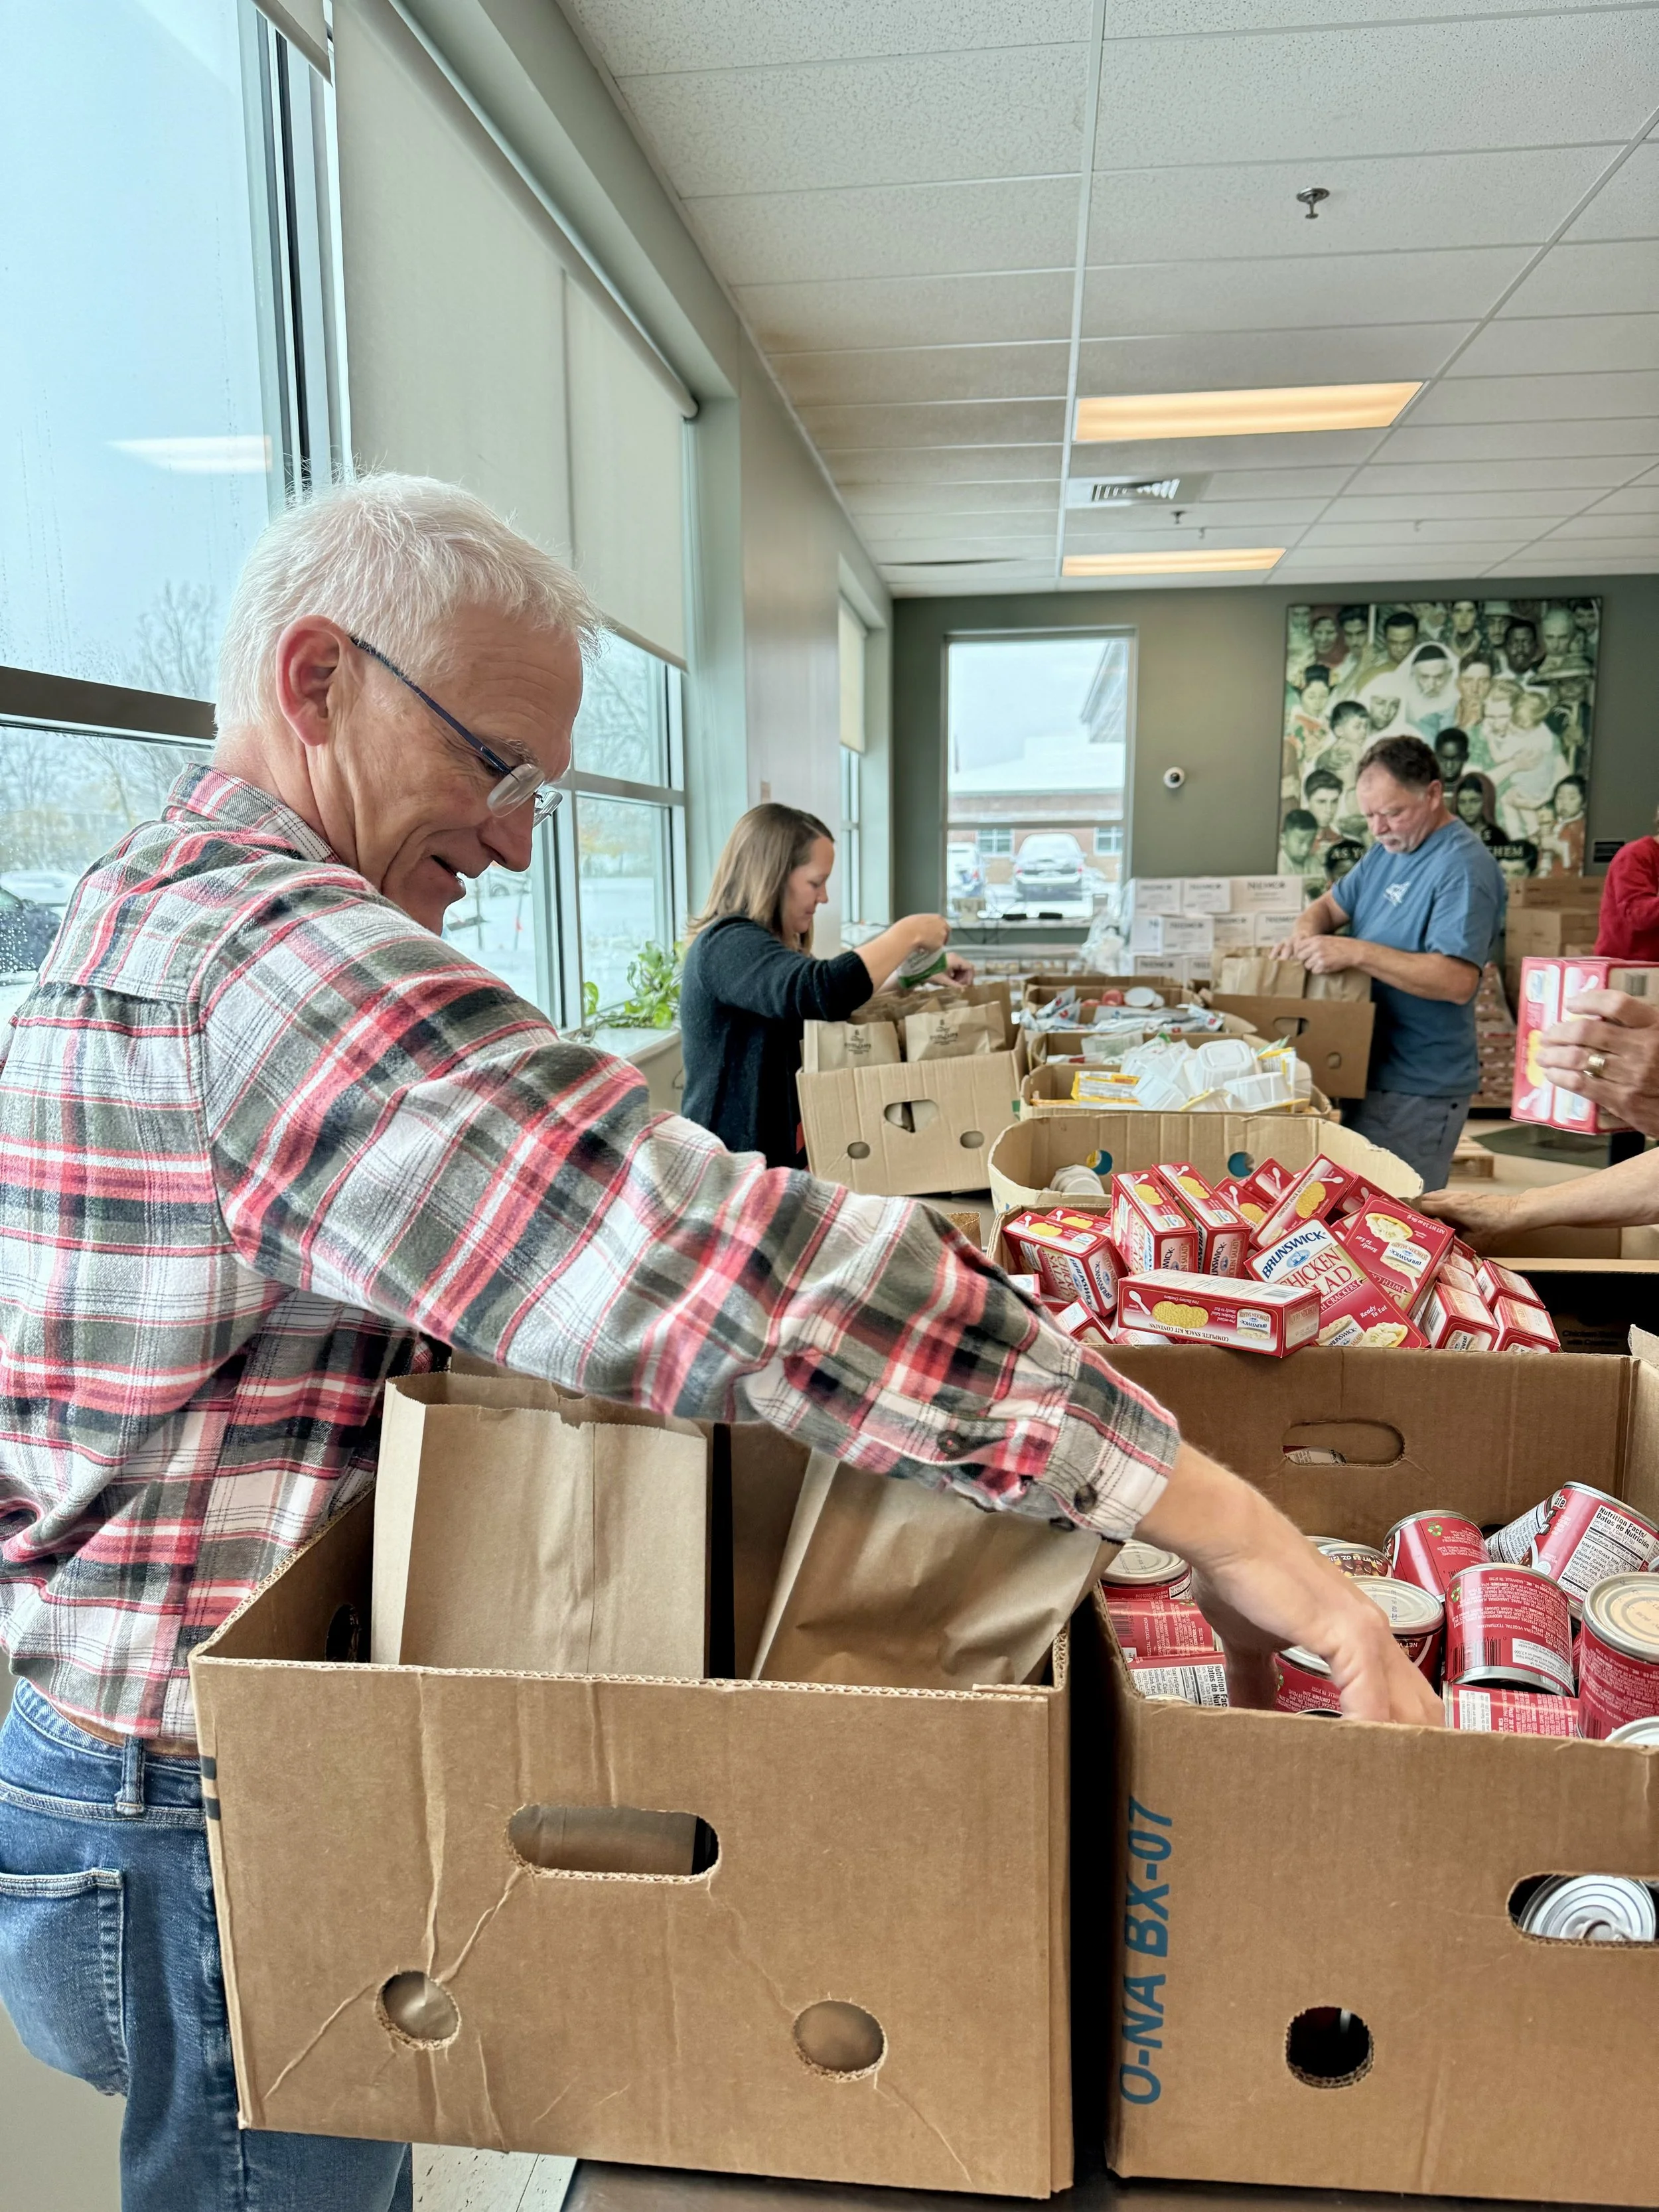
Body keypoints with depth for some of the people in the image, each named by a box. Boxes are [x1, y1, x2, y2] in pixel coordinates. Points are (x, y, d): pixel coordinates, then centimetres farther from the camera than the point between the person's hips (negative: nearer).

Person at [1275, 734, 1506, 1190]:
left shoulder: (1463, 867, -17)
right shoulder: (1388, 850, 11)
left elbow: (1458, 980, -27)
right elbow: (1333, 904, 21)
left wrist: (1356, 952, -31)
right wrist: (1308, 930, -4)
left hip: (1418, 1089, -9)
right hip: (1371, 1070, 9)